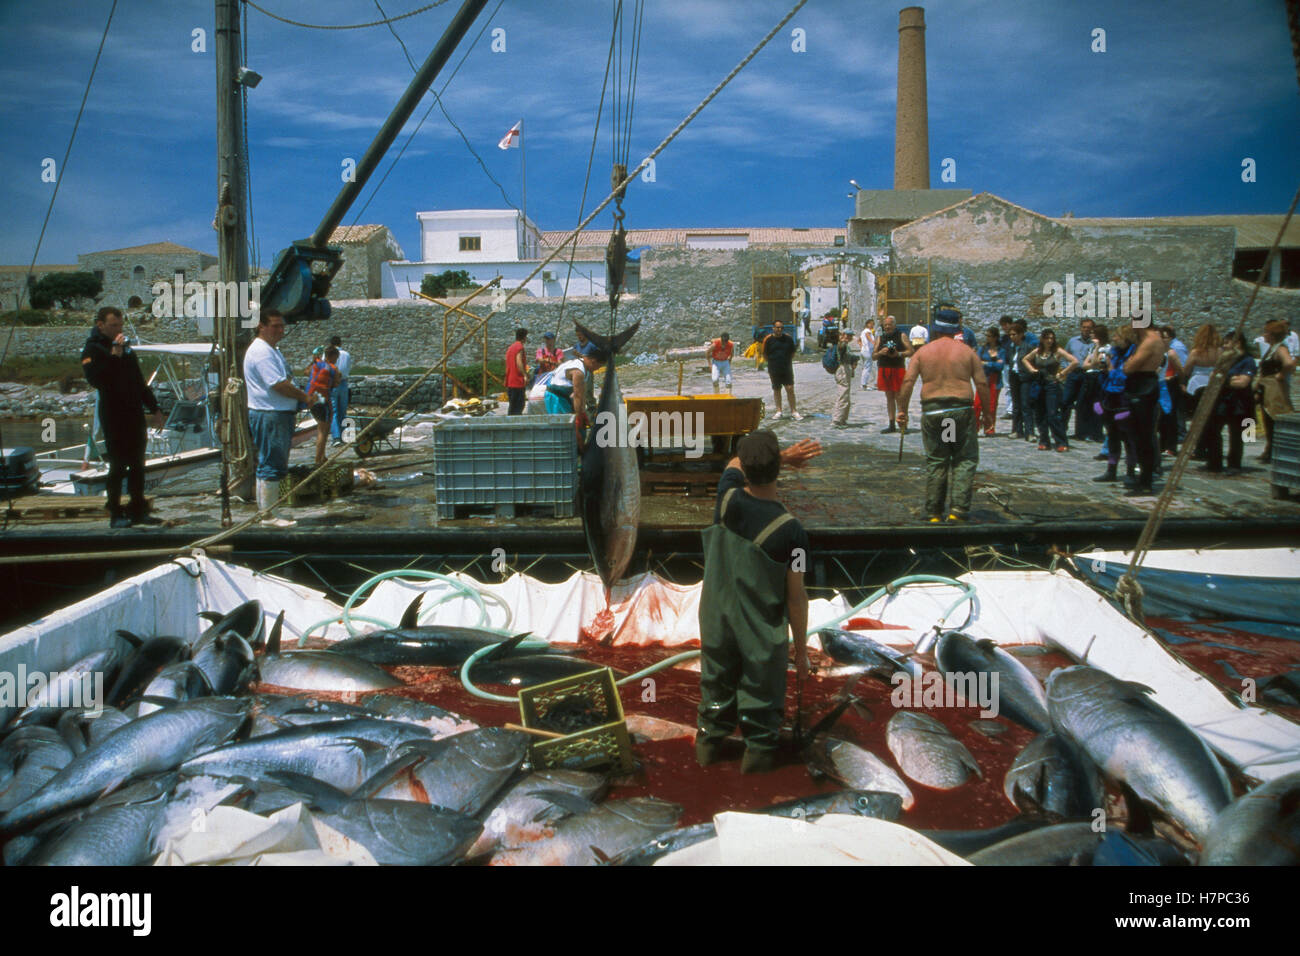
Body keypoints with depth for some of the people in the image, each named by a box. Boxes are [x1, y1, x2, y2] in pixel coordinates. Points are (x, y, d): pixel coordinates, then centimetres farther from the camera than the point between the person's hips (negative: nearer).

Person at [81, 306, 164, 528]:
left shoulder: (125, 347, 16)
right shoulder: (93, 350, -7)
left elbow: (139, 382, 23)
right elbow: (96, 380, -25)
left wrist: (154, 409, 22)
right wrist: (114, 356, -27)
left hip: (134, 413, 7)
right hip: (113, 415, -7)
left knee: (137, 464, 10)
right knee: (118, 466, -4)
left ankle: (138, 510, 18)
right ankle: (115, 515, 3)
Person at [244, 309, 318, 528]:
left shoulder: (271, 350, 20)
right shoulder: (261, 351, -15)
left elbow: (283, 382, 25)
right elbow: (278, 385, -21)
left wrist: (299, 399, 10)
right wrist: (304, 397, -10)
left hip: (280, 414, 11)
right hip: (269, 416, -11)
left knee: (267, 465, 14)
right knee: (271, 466, -9)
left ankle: (263, 511, 21)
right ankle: (267, 516, -5)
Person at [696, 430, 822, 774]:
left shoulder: (728, 499, -16)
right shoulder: (791, 530, -24)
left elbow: (734, 464, 10)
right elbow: (796, 596, -15)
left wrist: (784, 456, 1)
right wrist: (801, 649, -4)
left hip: (717, 619, 3)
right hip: (763, 630, -3)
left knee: (717, 681, 22)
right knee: (761, 689, 17)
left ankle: (710, 740, 38)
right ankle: (759, 748, 32)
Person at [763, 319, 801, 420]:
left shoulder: (788, 339, 3)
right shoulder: (768, 339, -2)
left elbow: (792, 353, 14)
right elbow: (765, 355, 6)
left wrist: (787, 362, 8)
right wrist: (773, 363, 9)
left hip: (787, 369, 0)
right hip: (774, 370, 0)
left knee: (790, 389, -5)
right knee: (776, 390, 8)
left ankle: (793, 411, 0)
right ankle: (778, 411, 19)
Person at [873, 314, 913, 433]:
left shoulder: (901, 336, 2)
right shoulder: (880, 338, 12)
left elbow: (910, 351, -2)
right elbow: (873, 356, 9)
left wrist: (899, 354, -18)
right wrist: (881, 352, -12)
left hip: (898, 369, -4)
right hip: (884, 370, 4)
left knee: (899, 397, -5)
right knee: (889, 397, 8)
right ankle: (891, 425, 12)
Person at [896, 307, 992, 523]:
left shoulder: (923, 352, 7)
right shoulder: (967, 351, 4)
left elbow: (907, 382, -1)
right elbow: (982, 384, 2)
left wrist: (902, 410, 6)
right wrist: (987, 413, 10)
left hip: (931, 411, 2)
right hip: (961, 410, -2)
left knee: (935, 462, 9)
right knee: (965, 460, 7)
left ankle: (934, 513, 12)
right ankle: (959, 508, -4)